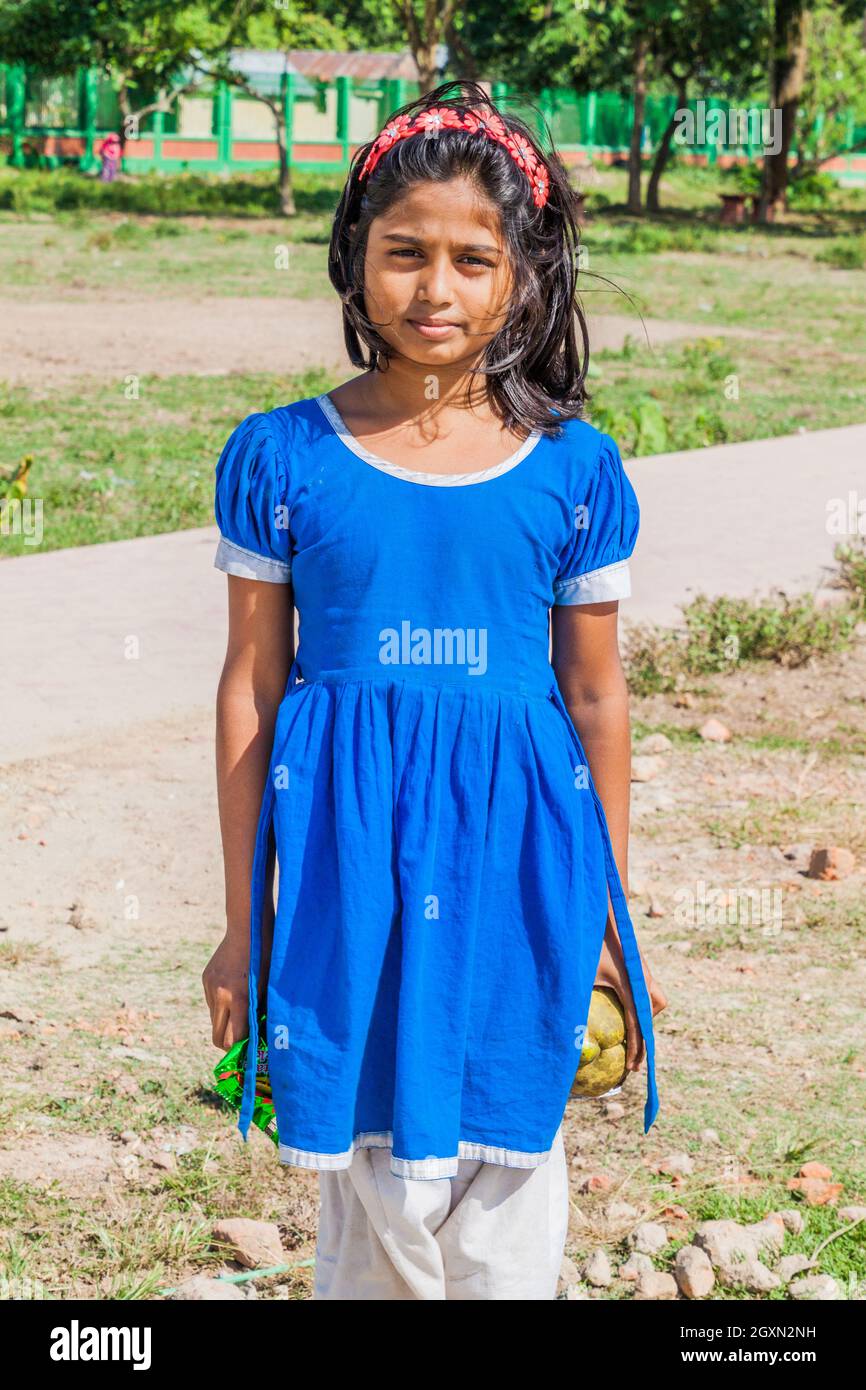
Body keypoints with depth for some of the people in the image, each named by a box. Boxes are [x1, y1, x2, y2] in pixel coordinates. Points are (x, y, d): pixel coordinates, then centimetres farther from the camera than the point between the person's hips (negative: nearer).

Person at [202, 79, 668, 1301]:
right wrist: (244, 919, 5)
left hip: (514, 852, 1)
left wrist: (611, 921, 10)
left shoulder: (574, 469, 1)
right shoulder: (281, 457, -1)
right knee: (376, 1186, 5)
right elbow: (250, 691, 3)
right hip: (347, 856, -1)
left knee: (507, 1179, 8)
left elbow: (595, 696, 7)